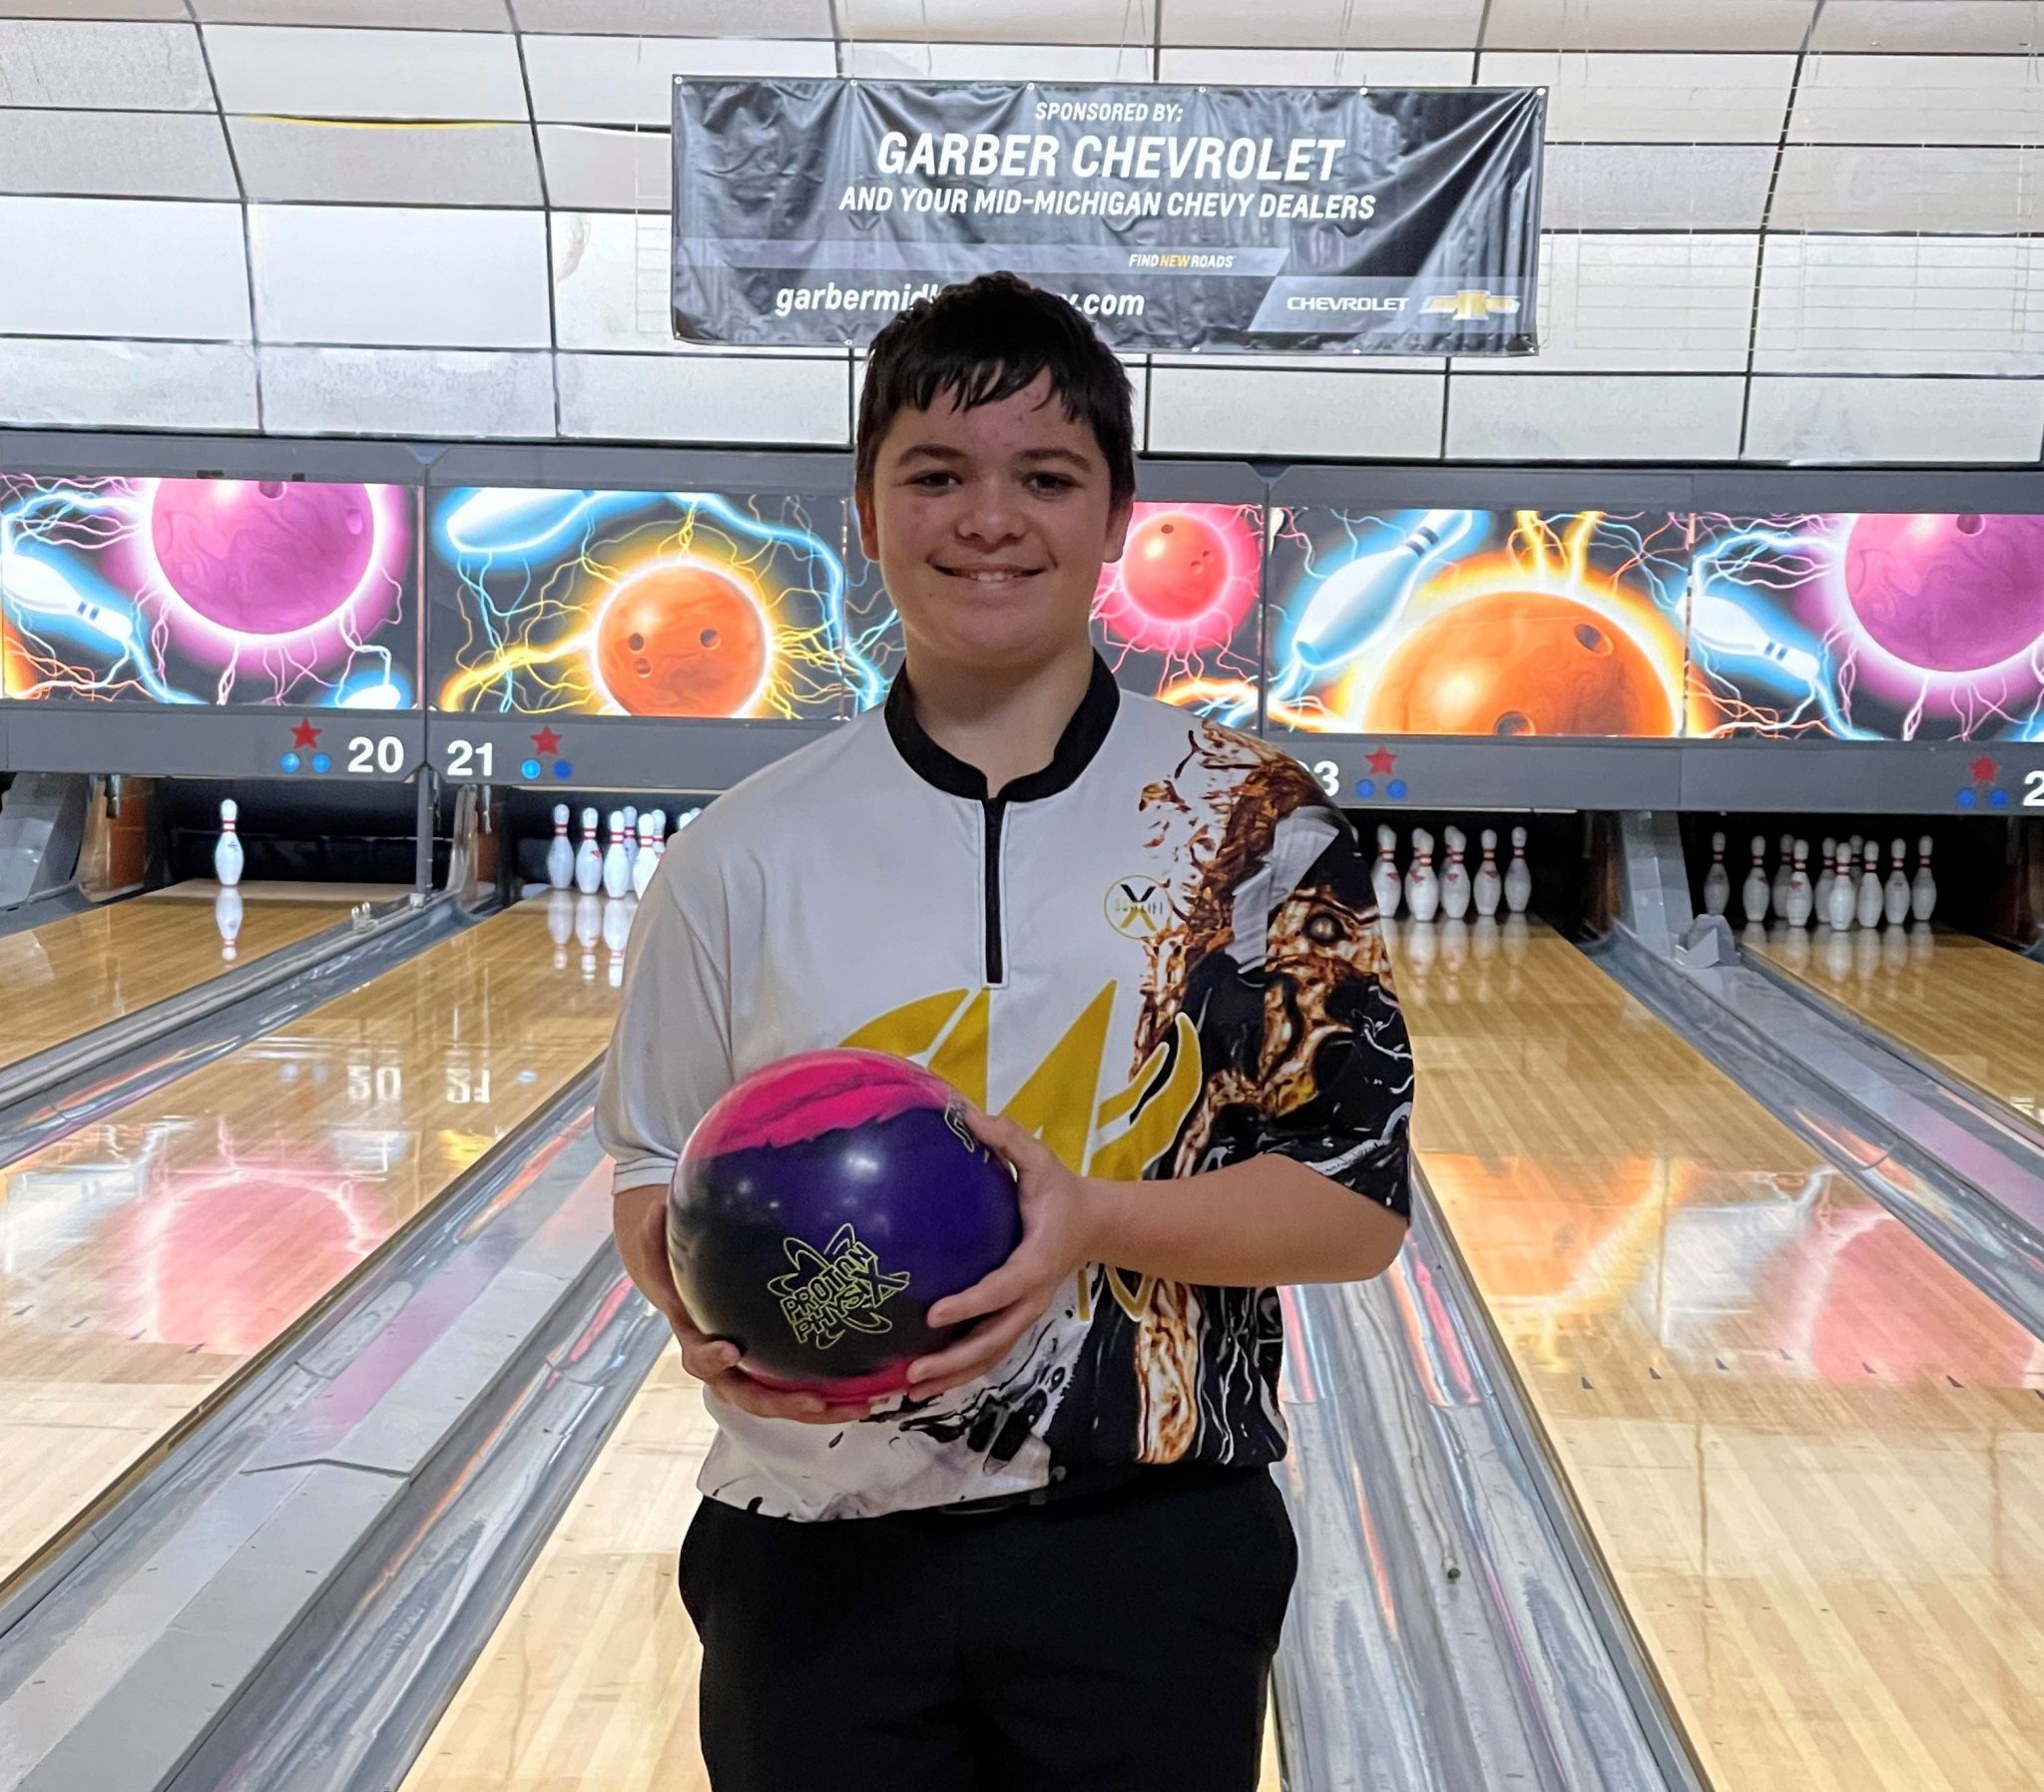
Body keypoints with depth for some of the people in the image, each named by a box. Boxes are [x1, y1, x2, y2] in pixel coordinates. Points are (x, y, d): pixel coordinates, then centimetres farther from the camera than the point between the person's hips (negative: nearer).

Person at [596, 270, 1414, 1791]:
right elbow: (657, 1177, 7)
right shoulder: (746, 858, 0)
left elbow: (1358, 1198, -5)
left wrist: (1098, 1221, -20)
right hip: (821, 1566, 1)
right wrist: (709, 1307, -14)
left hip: (1151, 1559, -1)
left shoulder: (1255, 829, -4)